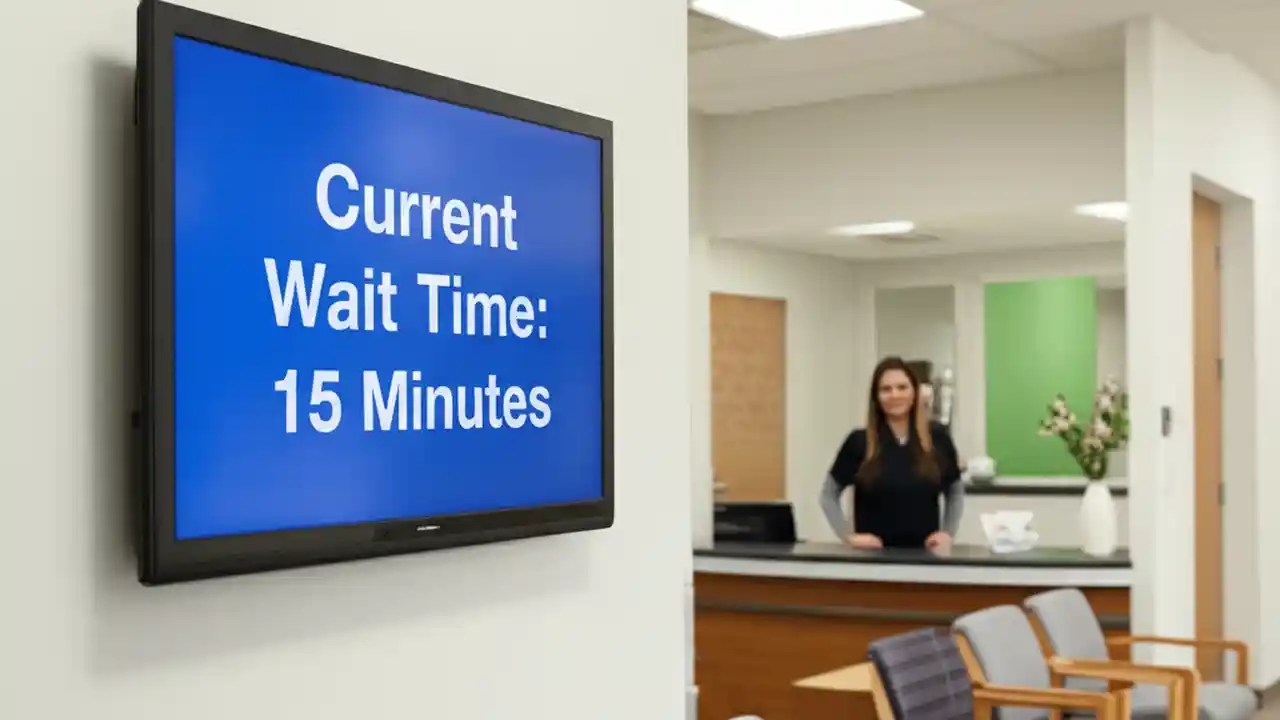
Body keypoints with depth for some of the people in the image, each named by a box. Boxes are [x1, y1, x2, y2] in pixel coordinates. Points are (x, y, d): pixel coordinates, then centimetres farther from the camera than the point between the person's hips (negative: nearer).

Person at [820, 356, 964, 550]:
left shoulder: (937, 438, 3)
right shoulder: (860, 442, -2)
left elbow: (956, 492, 16)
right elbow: (829, 494, 6)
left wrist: (948, 532, 3)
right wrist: (849, 535, -5)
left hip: (924, 552, 2)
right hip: (875, 553, -1)